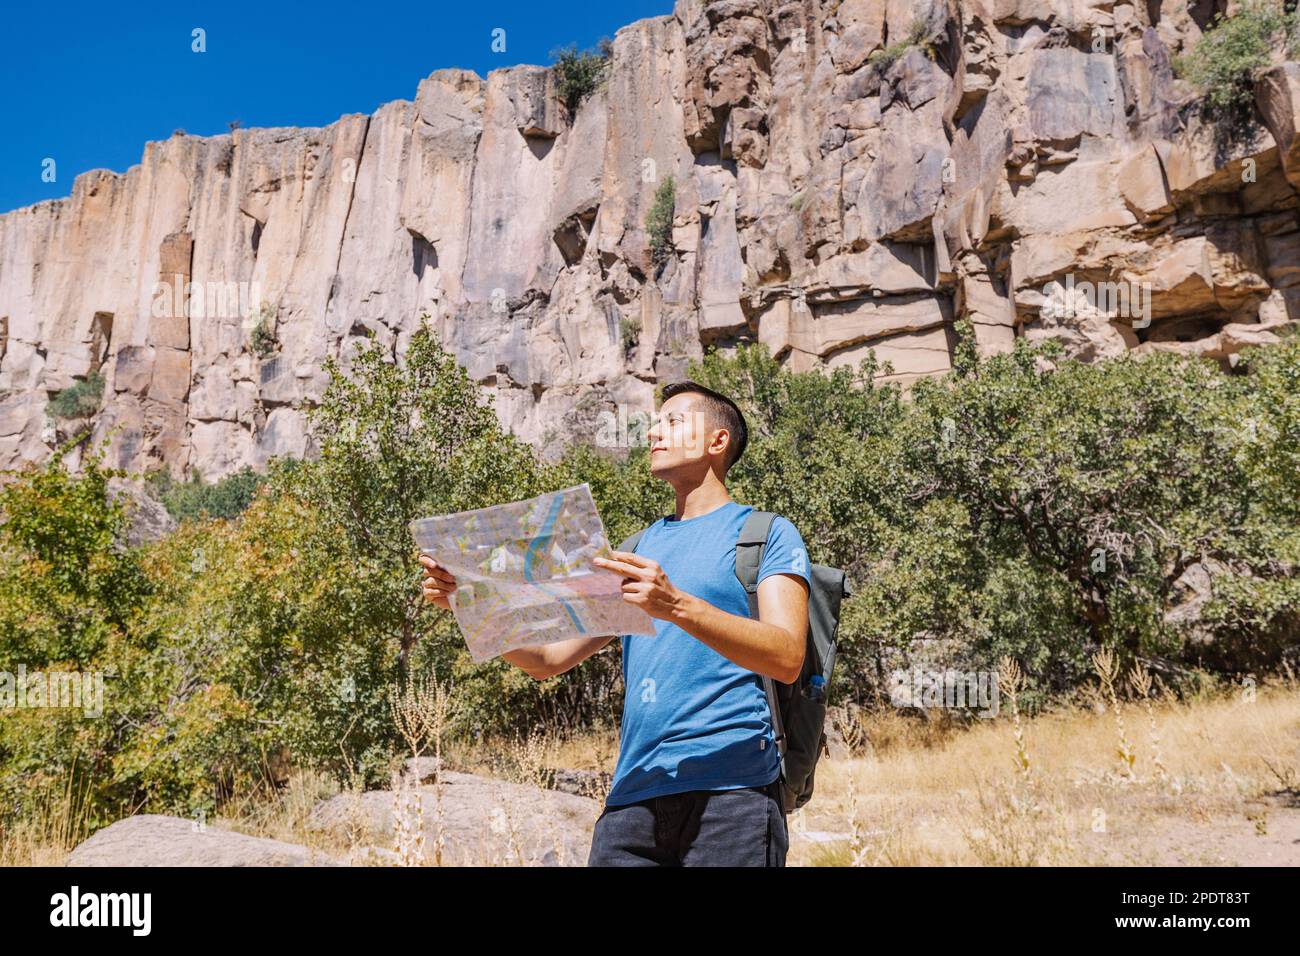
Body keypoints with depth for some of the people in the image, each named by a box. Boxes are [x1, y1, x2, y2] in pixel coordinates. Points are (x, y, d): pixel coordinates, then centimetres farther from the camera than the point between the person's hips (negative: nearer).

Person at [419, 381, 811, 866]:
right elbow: (548, 657, 16)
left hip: (731, 790, -4)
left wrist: (677, 606, -27)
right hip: (634, 795, 5)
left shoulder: (767, 533, 3)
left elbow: (787, 658, -14)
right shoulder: (643, 549, 20)